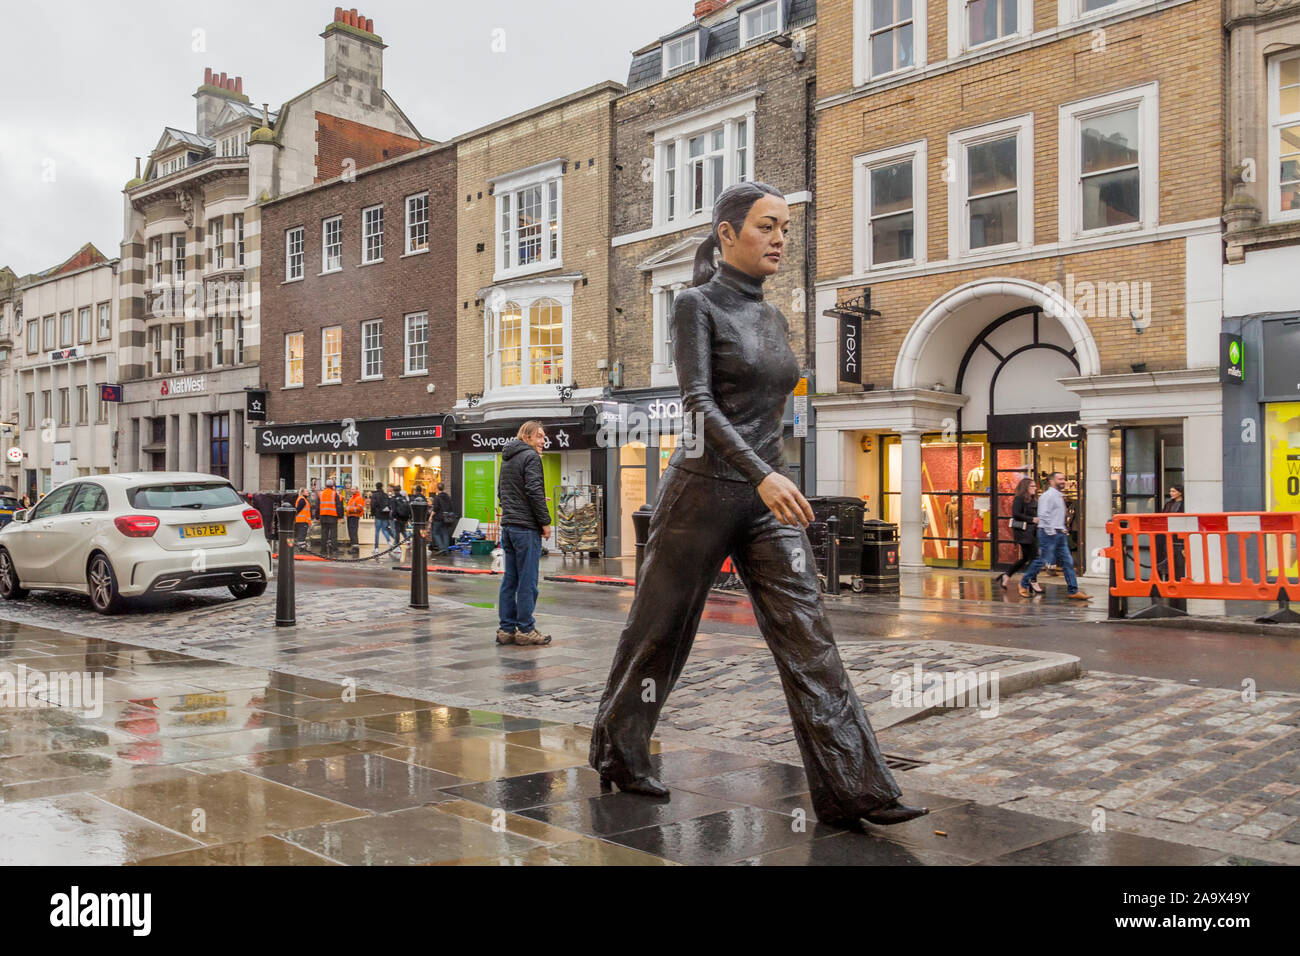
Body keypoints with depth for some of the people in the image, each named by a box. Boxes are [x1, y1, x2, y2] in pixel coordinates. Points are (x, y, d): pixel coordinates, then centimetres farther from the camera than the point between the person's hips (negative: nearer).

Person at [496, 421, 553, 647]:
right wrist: (545, 521, -10)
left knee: (509, 579, 10)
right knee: (527, 581, -4)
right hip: (526, 527, -9)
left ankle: (506, 629, 13)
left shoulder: (507, 458, 18)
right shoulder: (531, 457, -9)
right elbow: (535, 491, -17)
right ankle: (525, 630, 0)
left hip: (508, 525, 9)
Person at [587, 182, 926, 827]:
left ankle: (853, 791, -2)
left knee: (808, 637, -3)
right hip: (704, 489, -6)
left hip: (768, 496, 6)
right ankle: (616, 756, 28)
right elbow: (698, 402, -17)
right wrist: (761, 473, -28)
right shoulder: (697, 304, -5)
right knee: (658, 631, 7)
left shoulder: (773, 319, 15)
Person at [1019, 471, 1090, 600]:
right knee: (1042, 561, -5)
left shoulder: (1059, 496, 18)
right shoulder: (1048, 495, -11)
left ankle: (1073, 591, 6)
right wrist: (1051, 532, -20)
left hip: (1060, 534, 9)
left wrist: (1063, 529, 16)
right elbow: (1043, 515, -20)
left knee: (1067, 562, 5)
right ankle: (1024, 584, 11)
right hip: (1049, 533, -9)